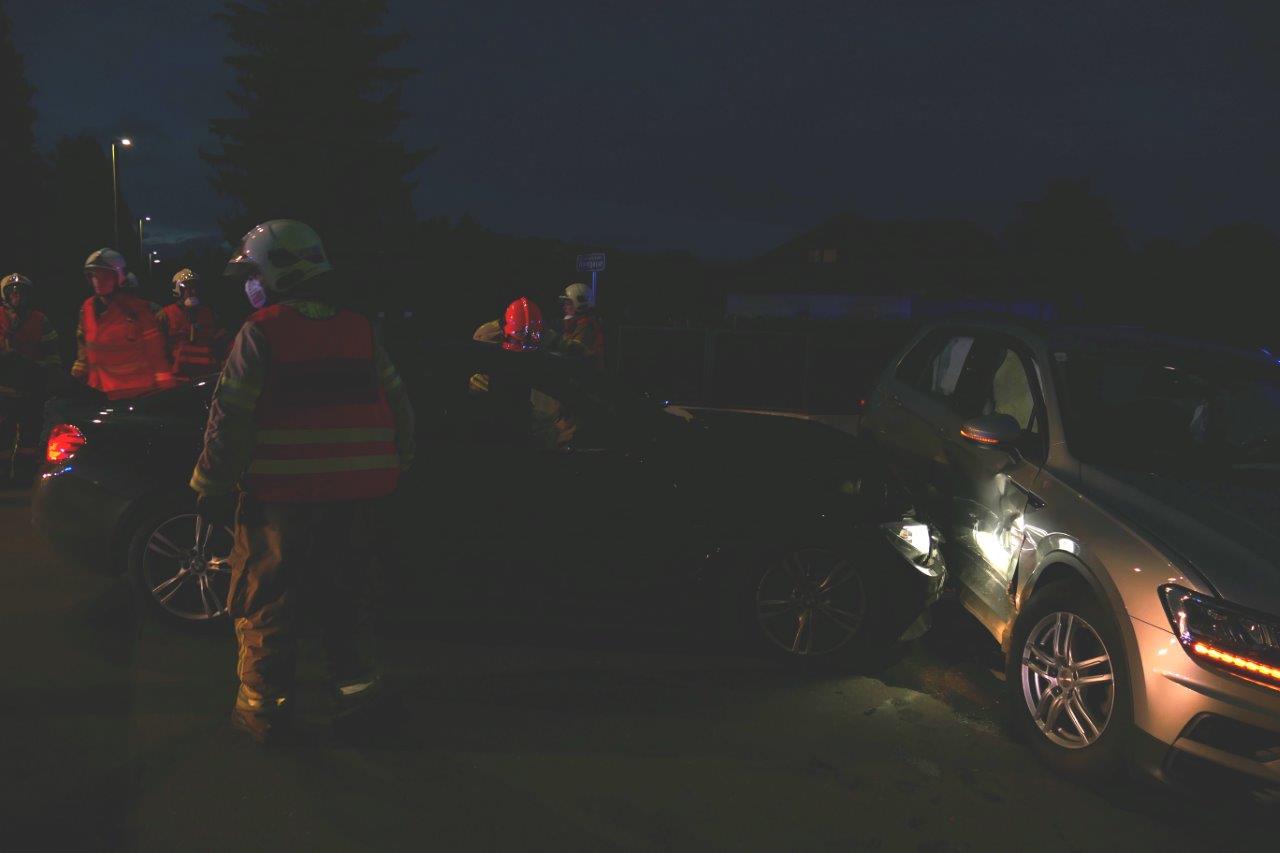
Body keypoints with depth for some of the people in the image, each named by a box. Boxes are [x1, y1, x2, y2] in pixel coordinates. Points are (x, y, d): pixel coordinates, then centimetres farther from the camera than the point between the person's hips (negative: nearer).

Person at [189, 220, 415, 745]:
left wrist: (210, 487, -4)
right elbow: (398, 405, 10)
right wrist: (396, 468, 19)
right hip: (352, 492, 5)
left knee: (265, 601, 7)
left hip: (280, 492, -5)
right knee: (344, 593, 18)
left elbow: (229, 420, -12)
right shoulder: (359, 332, 7)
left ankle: (264, 708, 13)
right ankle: (354, 690, 22)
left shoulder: (260, 334, -9)